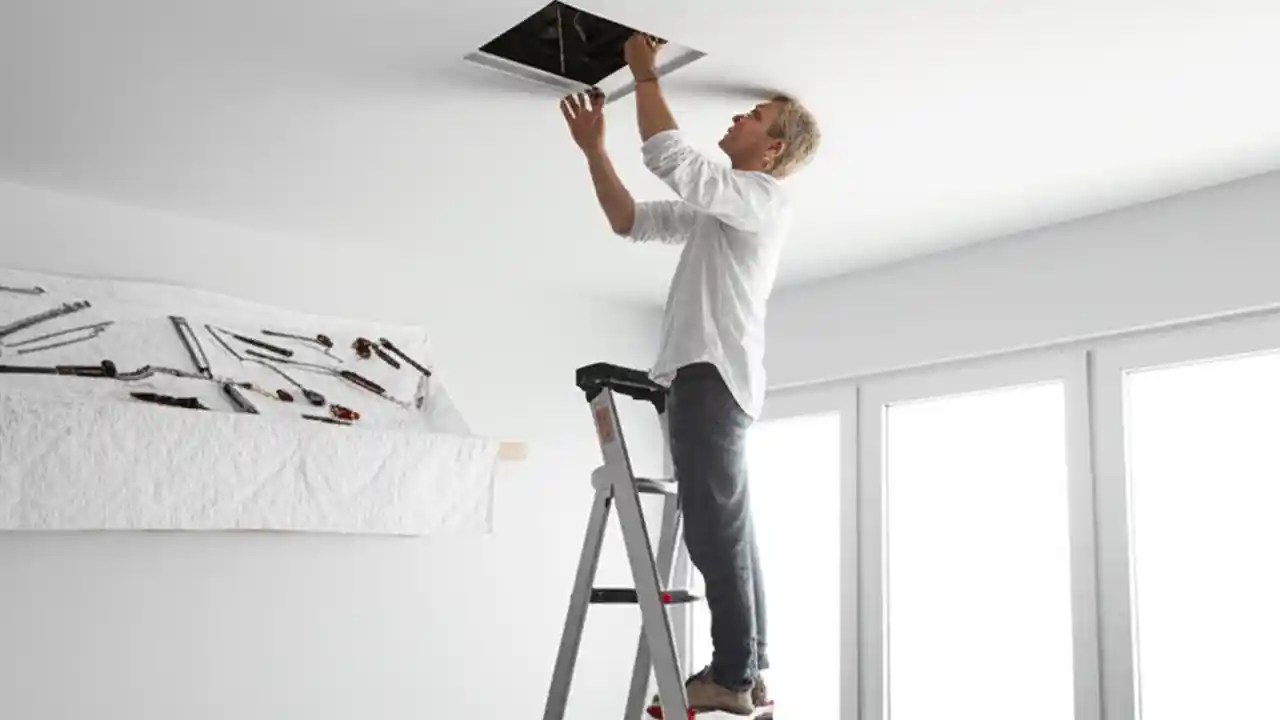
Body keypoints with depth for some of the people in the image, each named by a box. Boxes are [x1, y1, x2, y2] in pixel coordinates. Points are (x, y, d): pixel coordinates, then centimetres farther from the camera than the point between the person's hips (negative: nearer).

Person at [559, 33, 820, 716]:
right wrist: (593, 147, 17)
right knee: (726, 527, 9)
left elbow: (669, 157, -18)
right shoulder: (715, 207, 23)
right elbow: (629, 219, 24)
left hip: (713, 374, -10)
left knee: (715, 526, -12)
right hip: (703, 374, 10)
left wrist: (645, 73, -5)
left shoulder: (764, 199, -6)